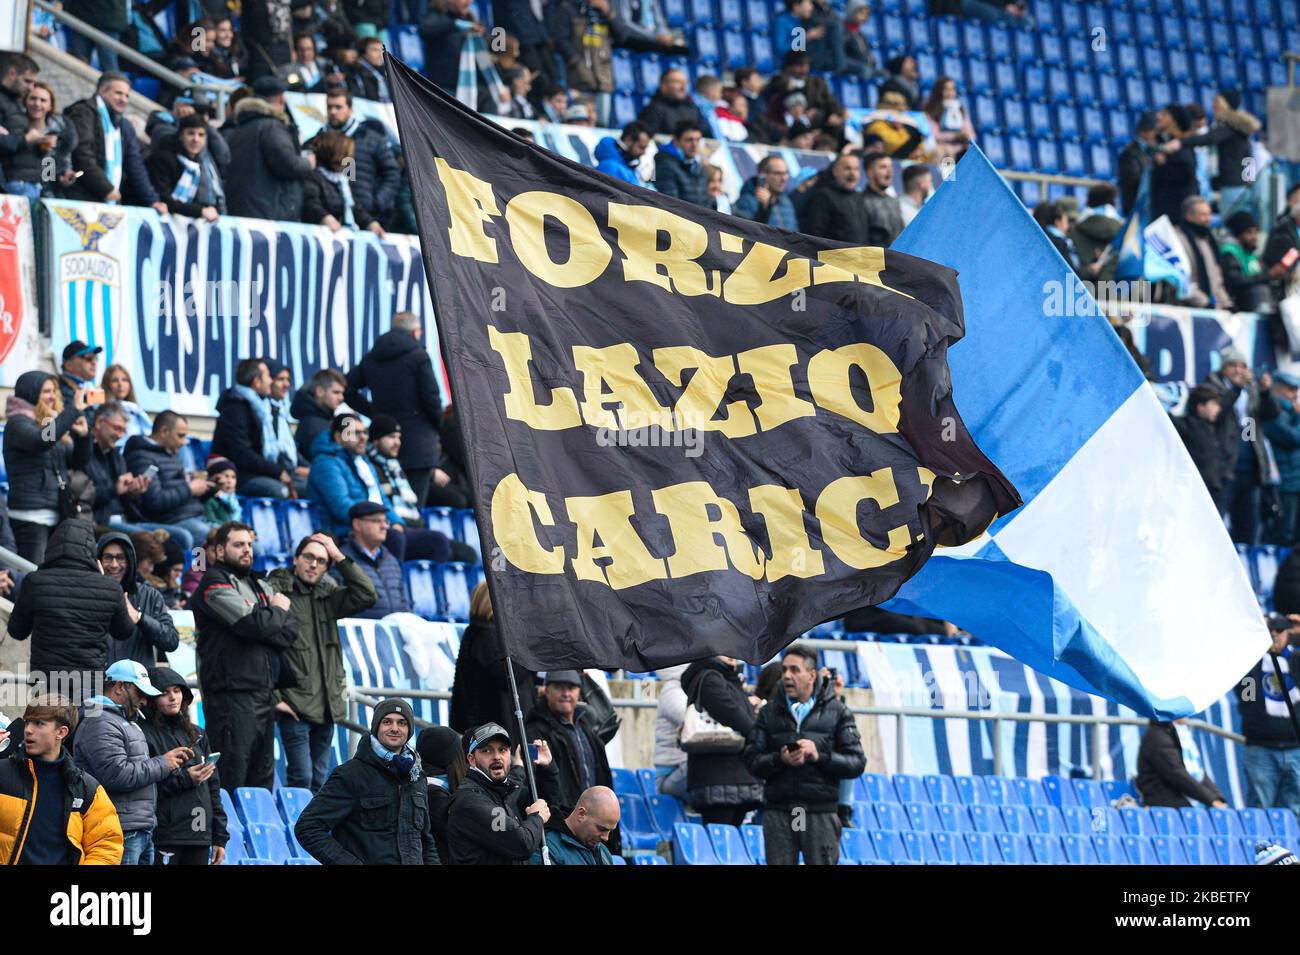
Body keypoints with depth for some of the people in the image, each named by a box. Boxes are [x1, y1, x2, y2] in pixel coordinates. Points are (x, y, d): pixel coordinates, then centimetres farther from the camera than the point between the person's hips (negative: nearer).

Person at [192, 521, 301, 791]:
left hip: (264, 692, 9)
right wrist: (278, 611, 1)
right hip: (232, 693, -9)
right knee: (233, 778, -11)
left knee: (263, 778, 9)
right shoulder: (215, 584, -5)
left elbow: (290, 631, 11)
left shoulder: (259, 586, 21)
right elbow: (253, 624, -19)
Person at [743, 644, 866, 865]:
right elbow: (752, 761, 6)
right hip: (778, 812, 2)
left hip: (820, 813, -2)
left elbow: (857, 763, 0)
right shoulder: (770, 712, 11)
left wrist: (820, 756, -15)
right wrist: (780, 759, -14)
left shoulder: (836, 712, 5)